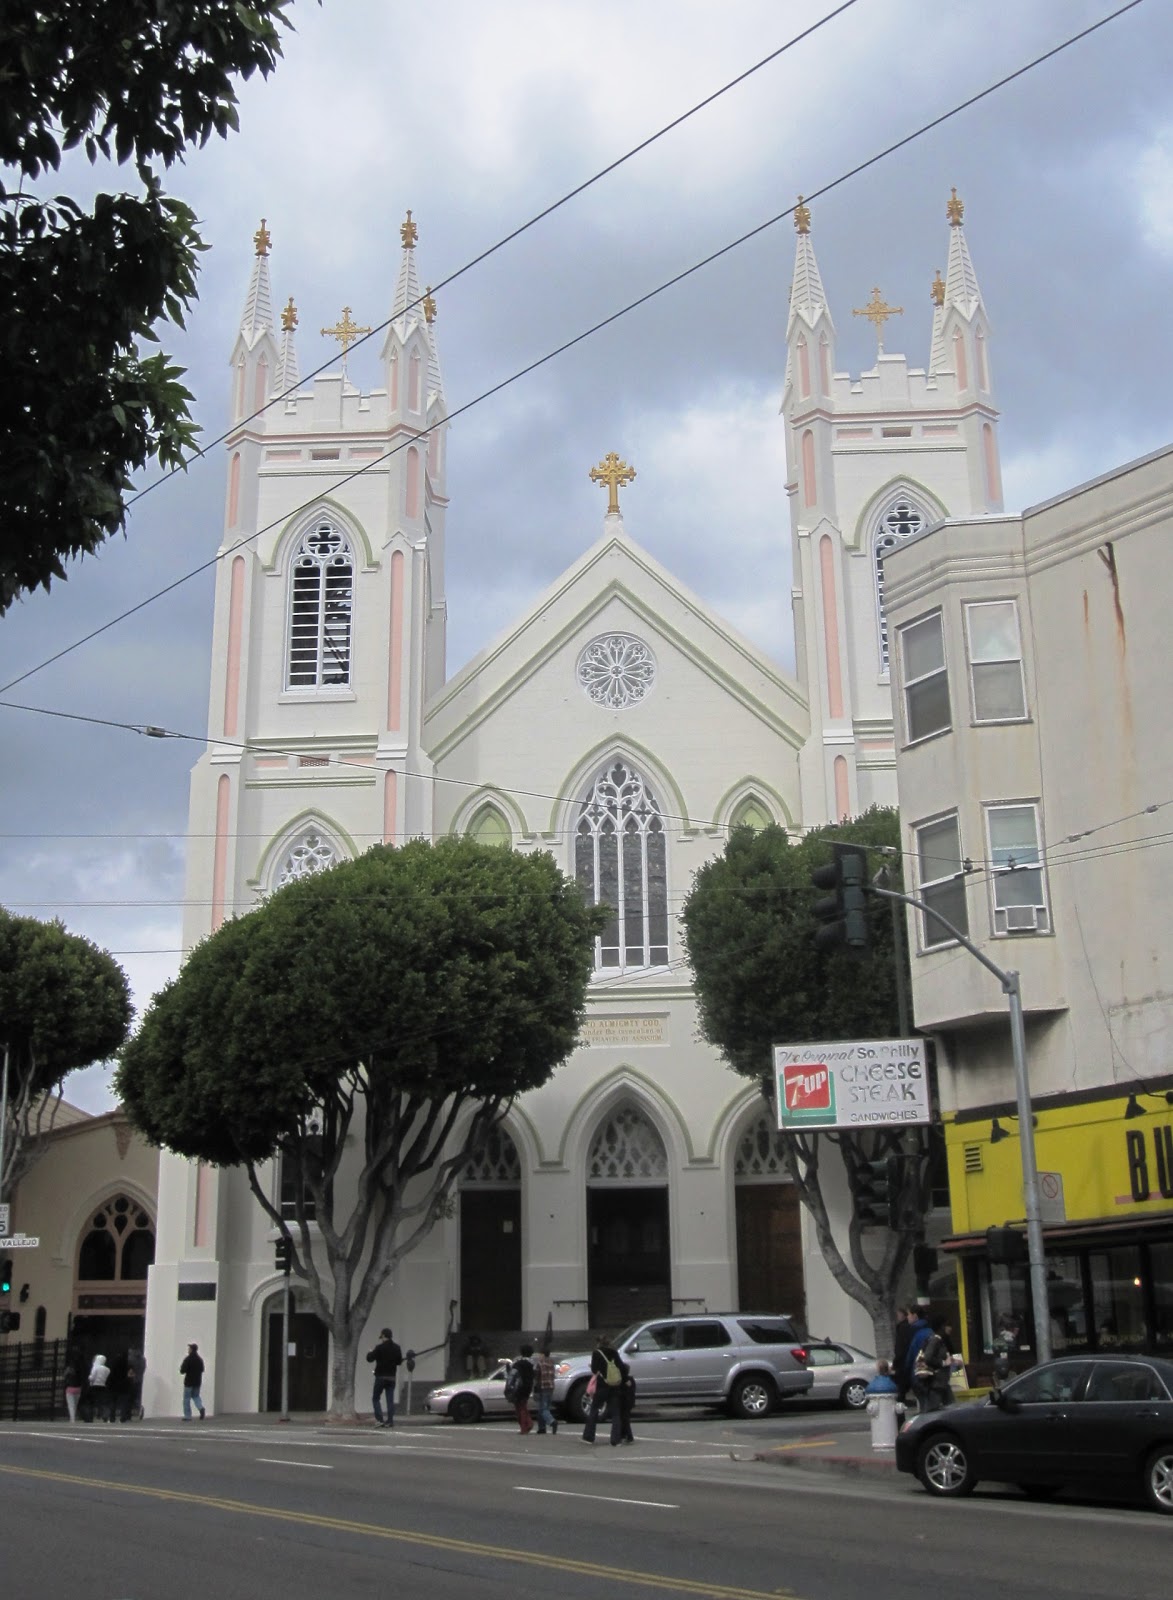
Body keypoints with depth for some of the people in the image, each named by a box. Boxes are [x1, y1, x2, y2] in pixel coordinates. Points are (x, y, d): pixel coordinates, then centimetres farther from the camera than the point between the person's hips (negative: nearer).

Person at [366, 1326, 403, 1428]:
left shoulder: (380, 1347, -12)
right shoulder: (396, 1348, 5)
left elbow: (370, 1358, -9)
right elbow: (399, 1361, 14)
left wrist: (369, 1353, 12)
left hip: (381, 1377, -4)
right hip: (392, 1377, 4)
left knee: (375, 1399, 5)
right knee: (390, 1400, 6)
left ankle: (380, 1420, -7)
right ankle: (390, 1421, 0)